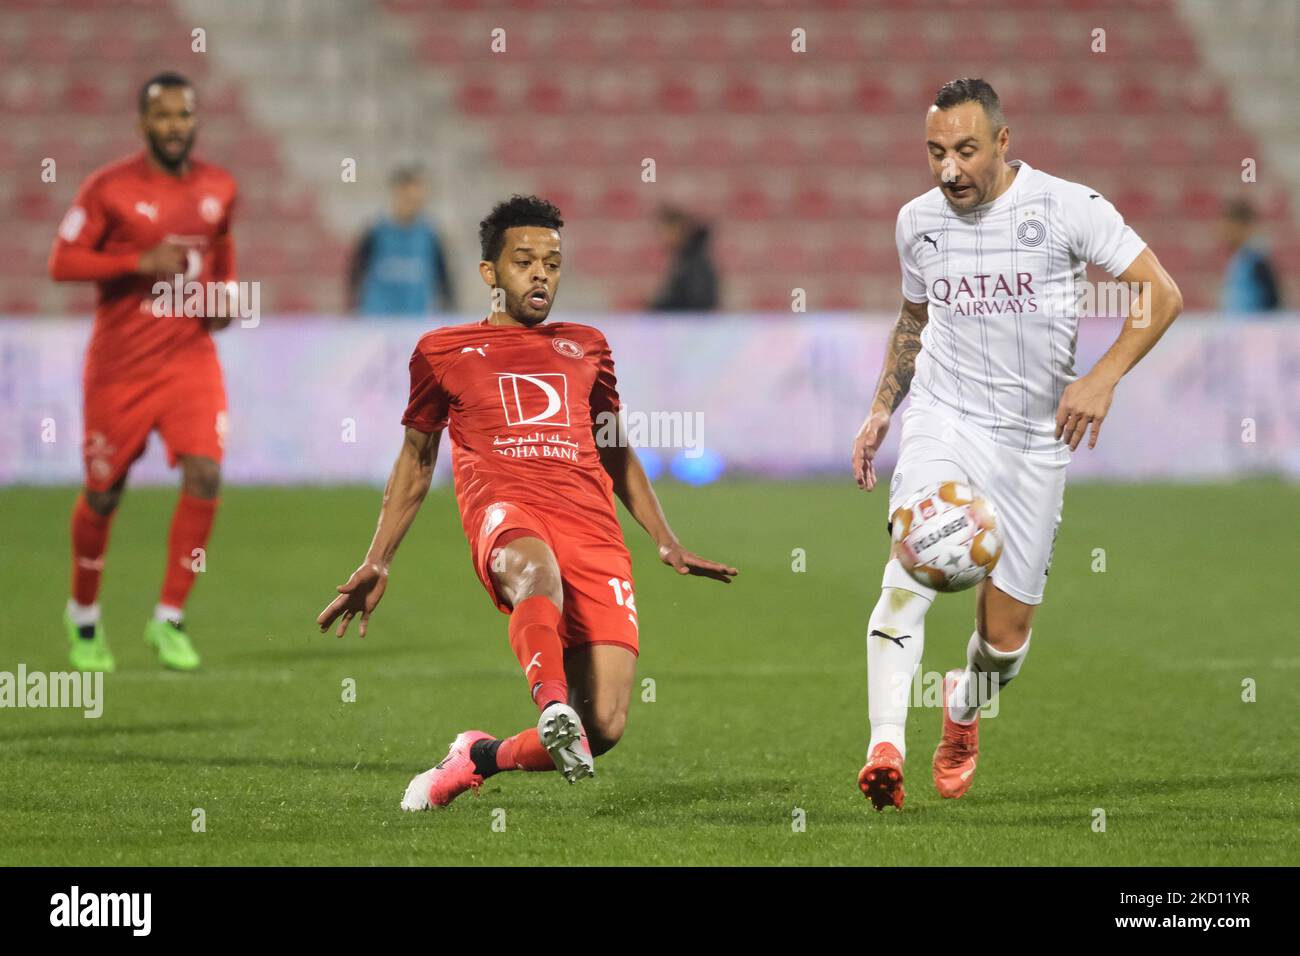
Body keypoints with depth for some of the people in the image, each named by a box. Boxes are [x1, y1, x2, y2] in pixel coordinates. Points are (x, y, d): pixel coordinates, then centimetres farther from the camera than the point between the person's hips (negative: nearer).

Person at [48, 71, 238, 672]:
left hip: (191, 357, 3)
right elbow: (62, 262, -10)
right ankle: (83, 615, 32)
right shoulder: (109, 188, -10)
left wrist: (226, 290, 5)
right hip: (121, 363, -3)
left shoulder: (218, 188, 5)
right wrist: (141, 262, -21)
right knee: (103, 494, 6)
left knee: (205, 475, -16)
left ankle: (169, 621, -5)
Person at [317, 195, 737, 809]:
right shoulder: (444, 352, 18)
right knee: (537, 568, -45)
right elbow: (416, 461, 25)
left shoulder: (586, 349, 25)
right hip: (505, 512, -3)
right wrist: (377, 564, 20)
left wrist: (667, 544, 25)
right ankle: (553, 707, -60)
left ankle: (478, 759, 14)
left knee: (604, 728, -12)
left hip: (593, 529, 3)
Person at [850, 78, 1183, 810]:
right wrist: (882, 408, 14)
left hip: (1034, 440, -1)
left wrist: (1103, 378, -20)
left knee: (1005, 635, 2)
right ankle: (886, 748, -33)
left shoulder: (1068, 208, -8)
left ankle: (964, 709, 37)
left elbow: (1161, 294, -8)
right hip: (942, 420, 1)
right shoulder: (918, 220, 5)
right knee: (911, 570, -26)